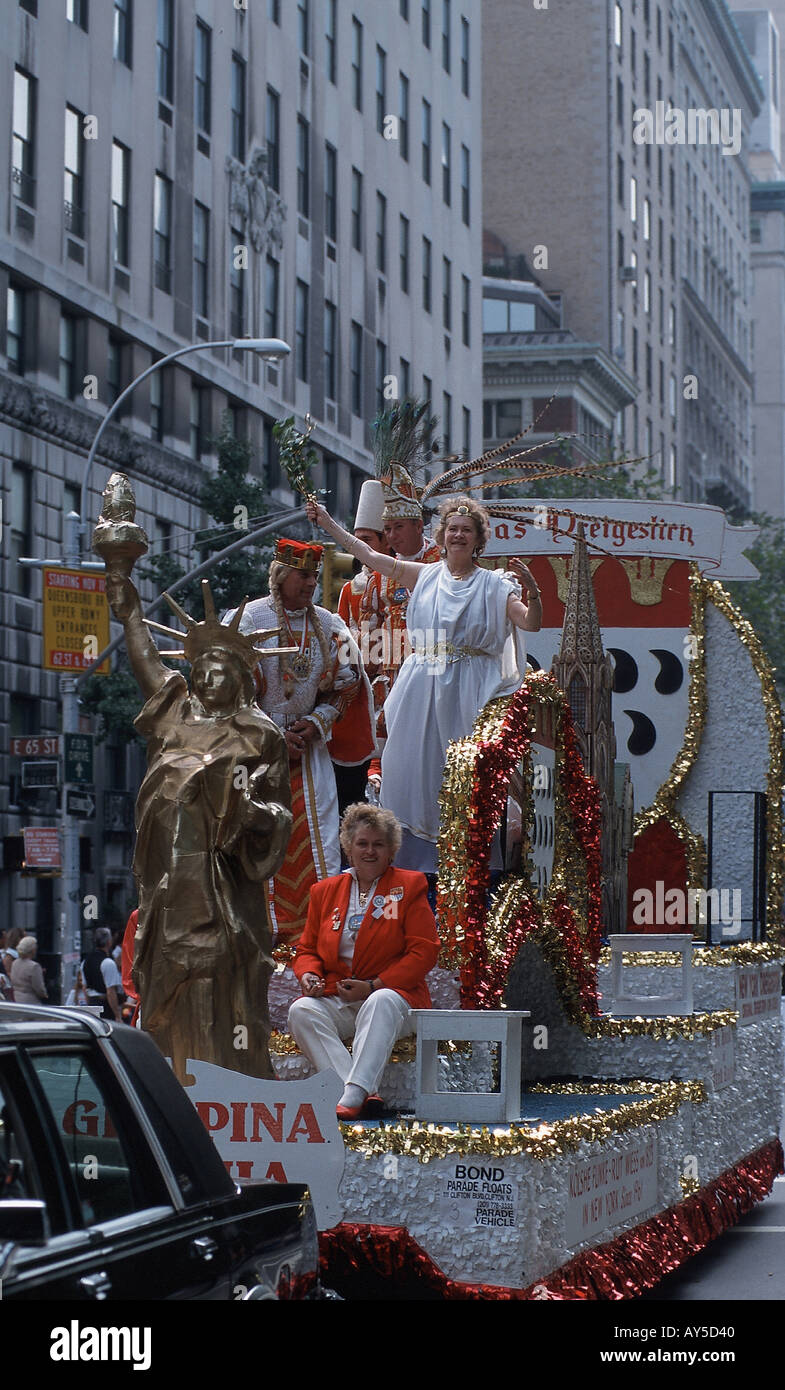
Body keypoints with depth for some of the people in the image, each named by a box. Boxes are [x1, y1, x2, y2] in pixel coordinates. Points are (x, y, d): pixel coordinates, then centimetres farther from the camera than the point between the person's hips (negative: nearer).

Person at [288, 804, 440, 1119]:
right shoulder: (325, 891, 17)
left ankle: (352, 1096, -48)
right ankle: (365, 1094, -40)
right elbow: (307, 950, 21)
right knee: (301, 1010, -28)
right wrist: (308, 975, -5)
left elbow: (424, 952, -2)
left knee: (380, 1003, -38)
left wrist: (374, 986, -12)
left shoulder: (409, 886, 7)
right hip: (335, 998, 3)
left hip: (393, 994, -3)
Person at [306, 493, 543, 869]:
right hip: (422, 688, 3)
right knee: (415, 766, 2)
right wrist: (328, 524, 13)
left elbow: (531, 623, -4)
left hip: (467, 694, -3)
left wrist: (532, 590, -23)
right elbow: (372, 557, 13)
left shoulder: (494, 585, 4)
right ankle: (416, 863, 10)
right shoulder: (426, 576, 11)